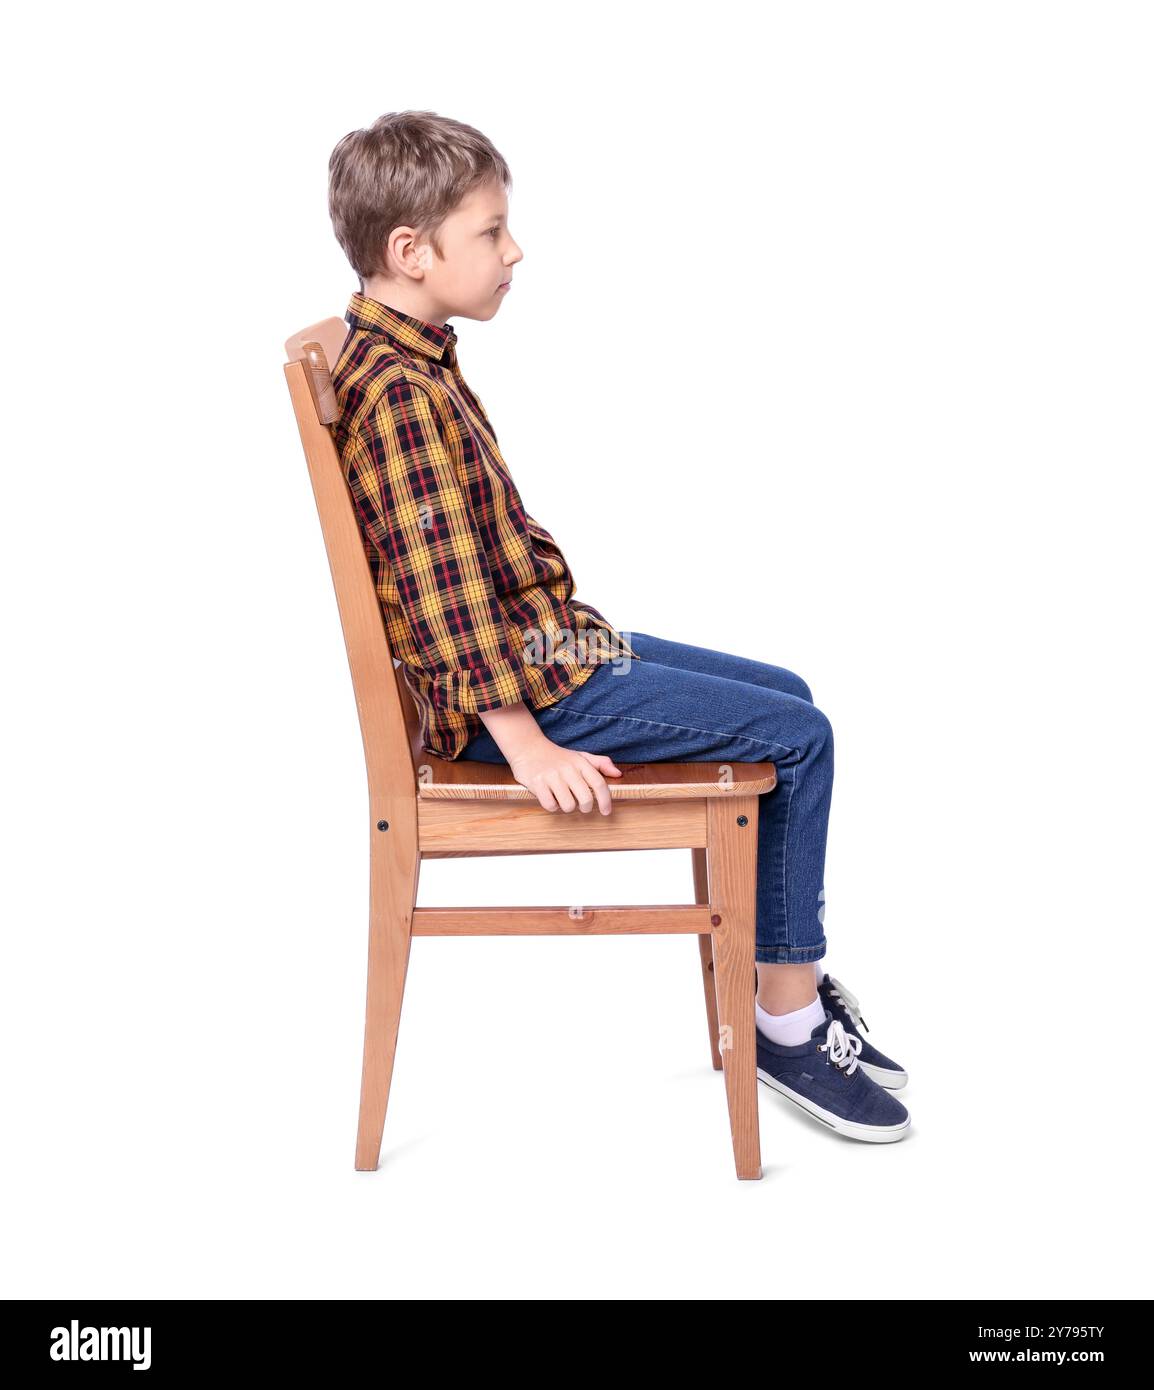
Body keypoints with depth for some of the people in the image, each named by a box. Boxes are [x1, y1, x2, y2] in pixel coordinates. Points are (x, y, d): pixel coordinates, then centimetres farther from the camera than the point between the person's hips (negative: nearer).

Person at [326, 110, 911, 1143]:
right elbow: (443, 589, -25)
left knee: (786, 695, 15)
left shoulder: (410, 360, 12)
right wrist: (528, 746, -24)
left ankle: (796, 975, 18)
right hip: (523, 686, -11)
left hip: (542, 636, 11)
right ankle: (789, 1026, 2)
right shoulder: (399, 393, -21)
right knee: (796, 738, -9)